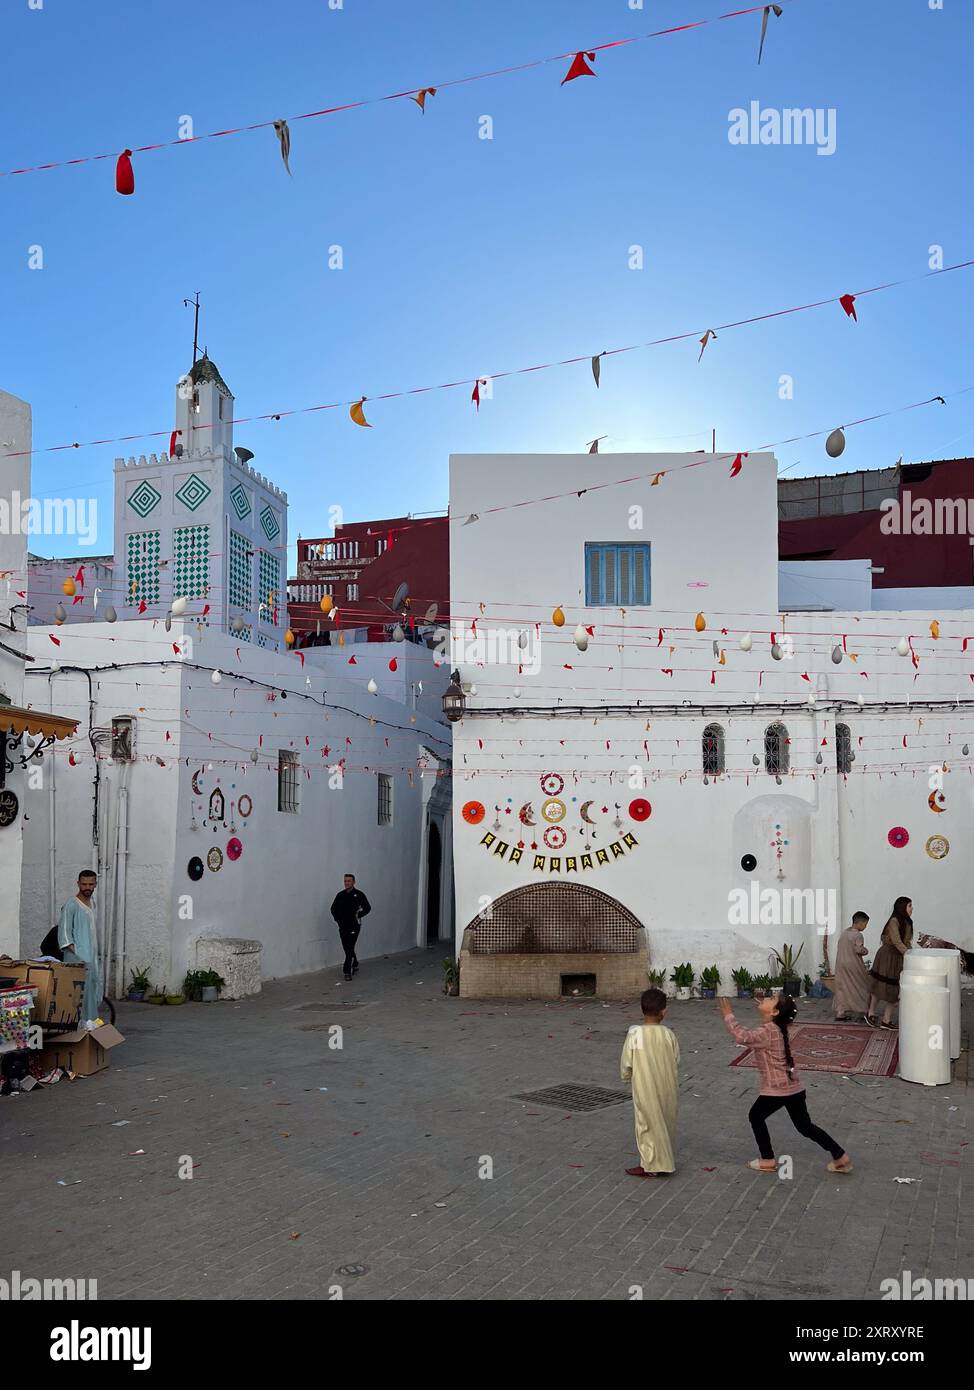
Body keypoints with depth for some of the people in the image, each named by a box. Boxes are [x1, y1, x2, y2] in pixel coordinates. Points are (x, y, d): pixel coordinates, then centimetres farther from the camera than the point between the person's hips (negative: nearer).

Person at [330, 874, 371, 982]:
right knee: (347, 948, 13)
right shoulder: (340, 895, 7)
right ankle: (354, 965, 35)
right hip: (342, 925, 4)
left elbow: (367, 908, 0)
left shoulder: (359, 894, -4)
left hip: (354, 926, -4)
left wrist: (358, 915, -9)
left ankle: (347, 971, -10)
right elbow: (333, 908, 17)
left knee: (350, 948, -11)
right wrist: (337, 918, 3)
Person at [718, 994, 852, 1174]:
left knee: (755, 1116, 15)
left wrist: (728, 1015, -19)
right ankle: (841, 1157, 17)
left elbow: (741, 1036, -29)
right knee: (805, 1126, 18)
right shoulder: (777, 1028, 10)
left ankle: (768, 1160, 20)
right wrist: (764, 1007, 21)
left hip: (776, 1090, -8)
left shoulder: (768, 1032, -18)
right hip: (794, 1088, 8)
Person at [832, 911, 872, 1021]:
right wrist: (865, 950, -3)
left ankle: (840, 1012, 6)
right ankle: (862, 1011, 10)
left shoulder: (844, 932, 10)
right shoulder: (858, 935, -14)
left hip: (841, 964, 7)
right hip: (853, 965, -7)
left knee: (842, 988, 8)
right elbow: (859, 950, -21)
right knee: (861, 987, 7)